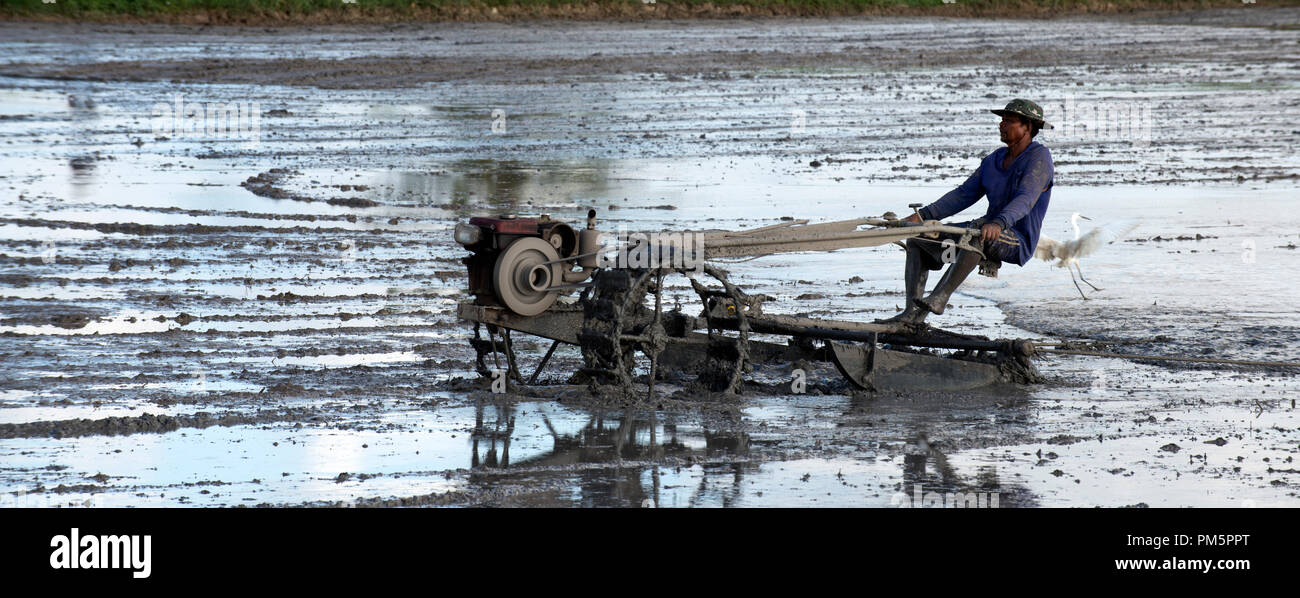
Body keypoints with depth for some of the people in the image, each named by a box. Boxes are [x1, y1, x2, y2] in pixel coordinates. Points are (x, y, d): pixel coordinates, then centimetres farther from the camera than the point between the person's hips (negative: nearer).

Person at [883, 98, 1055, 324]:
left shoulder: (1039, 157, -10)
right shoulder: (994, 160, 14)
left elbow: (1026, 198, -27)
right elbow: (964, 194, 13)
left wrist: (999, 223, -45)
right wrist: (923, 215, 2)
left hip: (1018, 242, -9)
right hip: (992, 235, 9)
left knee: (978, 230, -42)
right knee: (918, 237, 3)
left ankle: (940, 297, -41)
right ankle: (913, 313, -12)